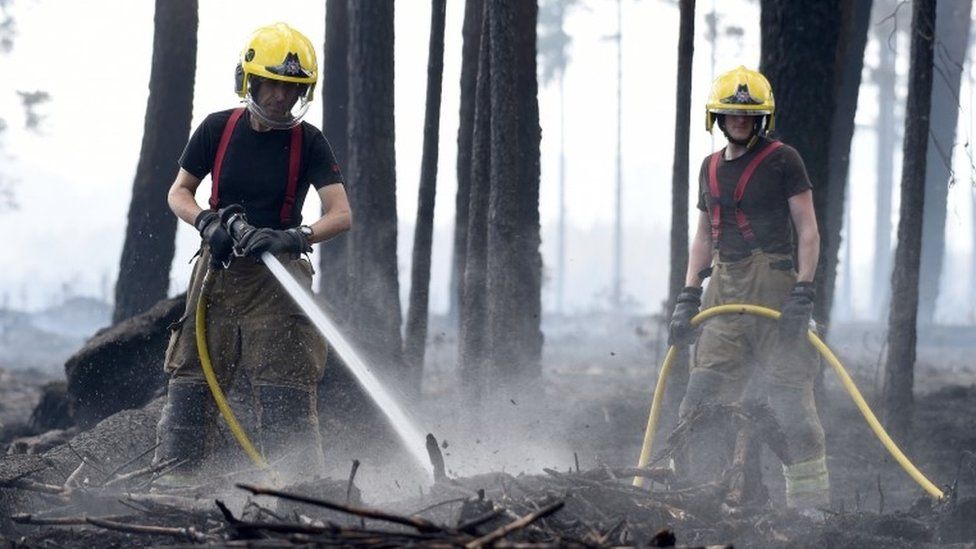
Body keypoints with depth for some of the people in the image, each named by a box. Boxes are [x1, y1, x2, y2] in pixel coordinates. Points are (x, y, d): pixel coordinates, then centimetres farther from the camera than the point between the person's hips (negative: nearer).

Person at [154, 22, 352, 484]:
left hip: (277, 275, -2)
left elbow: (341, 215, -12)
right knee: (190, 384, 0)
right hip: (219, 268, 2)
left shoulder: (308, 143, -4)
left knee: (285, 400, -10)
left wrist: (294, 238, -30)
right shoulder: (219, 129, 1)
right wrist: (207, 221, -12)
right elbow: (179, 193, 9)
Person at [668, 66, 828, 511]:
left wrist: (803, 291, -14)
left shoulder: (782, 161, -1)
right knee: (704, 399, 0)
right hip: (723, 290, 6)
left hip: (774, 283, -6)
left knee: (790, 399, -8)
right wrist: (688, 295, 13)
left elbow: (808, 231, -4)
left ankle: (810, 501, -5)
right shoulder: (710, 168, 17)